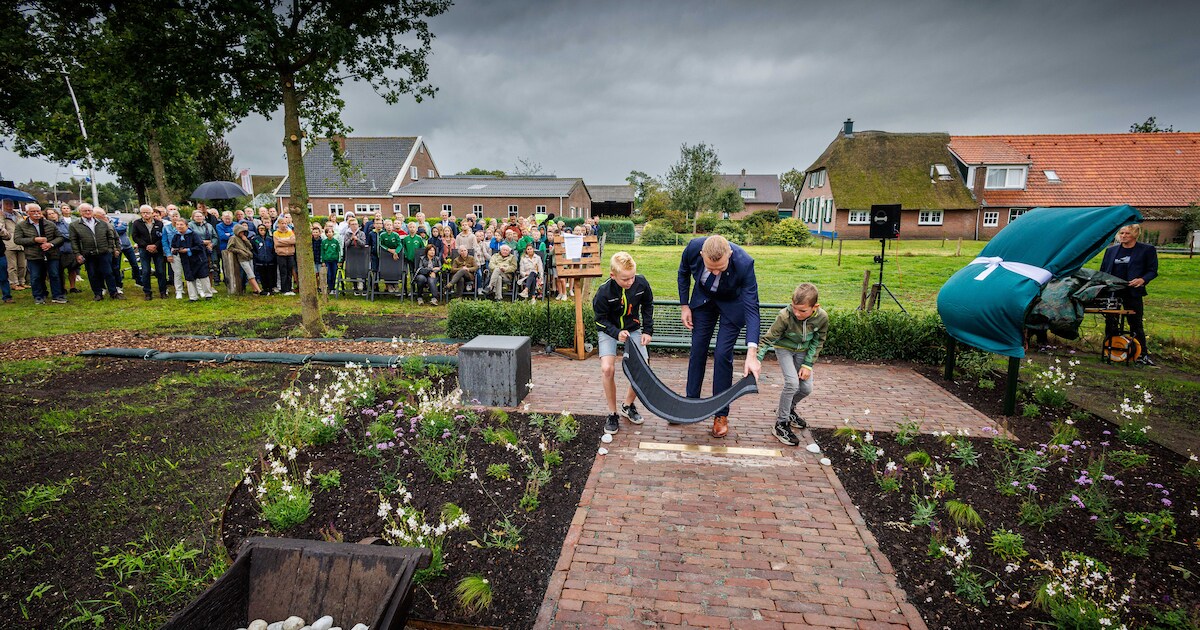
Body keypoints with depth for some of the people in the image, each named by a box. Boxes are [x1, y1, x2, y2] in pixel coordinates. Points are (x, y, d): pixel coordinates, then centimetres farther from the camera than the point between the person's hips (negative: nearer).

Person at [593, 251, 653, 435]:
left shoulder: (641, 283, -19)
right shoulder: (604, 292, -27)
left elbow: (648, 305, 2)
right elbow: (600, 319, -12)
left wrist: (648, 330, -4)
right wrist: (616, 333, -28)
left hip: (633, 329, 3)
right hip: (609, 330, -3)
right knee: (607, 369, -23)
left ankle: (627, 405, 18)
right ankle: (612, 413, -2)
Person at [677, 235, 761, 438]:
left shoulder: (744, 263, -38)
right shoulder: (693, 248, -29)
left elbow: (752, 308, -38)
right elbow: (683, 273, -4)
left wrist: (752, 354, -44)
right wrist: (684, 305, -5)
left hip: (732, 304, -3)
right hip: (703, 298, 3)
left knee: (723, 355, -8)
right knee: (697, 350, 6)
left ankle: (721, 415, 7)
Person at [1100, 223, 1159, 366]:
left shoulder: (1147, 249, 1)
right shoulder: (1111, 250, 10)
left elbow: (1152, 271, 0)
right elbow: (1102, 271, 14)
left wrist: (1142, 280, -19)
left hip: (1132, 292, -3)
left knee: (1136, 324, 3)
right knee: (1110, 322, 7)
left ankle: (1142, 354, 11)